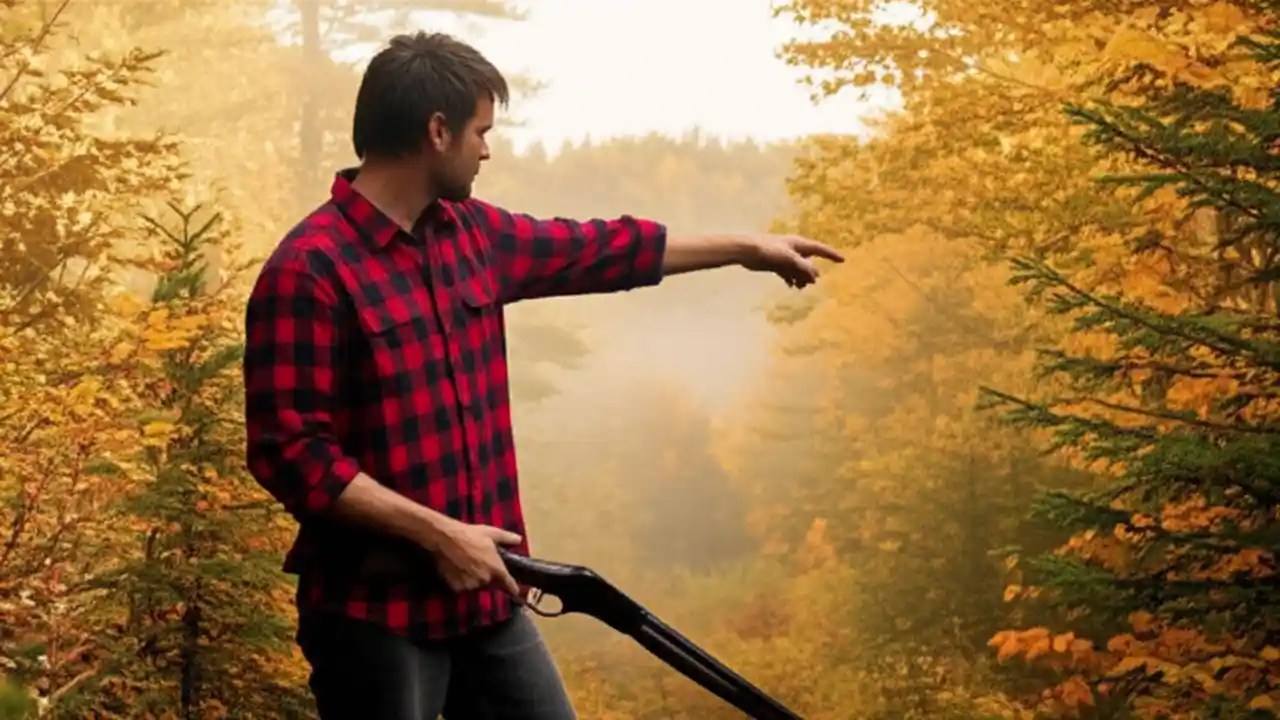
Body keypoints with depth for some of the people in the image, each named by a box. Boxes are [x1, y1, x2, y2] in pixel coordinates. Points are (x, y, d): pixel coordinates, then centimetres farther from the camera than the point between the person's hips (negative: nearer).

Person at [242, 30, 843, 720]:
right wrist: (437, 533, -21)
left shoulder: (472, 234, 8)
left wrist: (746, 246, 29)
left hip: (485, 595, 8)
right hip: (377, 612, -8)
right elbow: (290, 453, -20)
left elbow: (598, 248, 21)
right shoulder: (309, 270, -16)